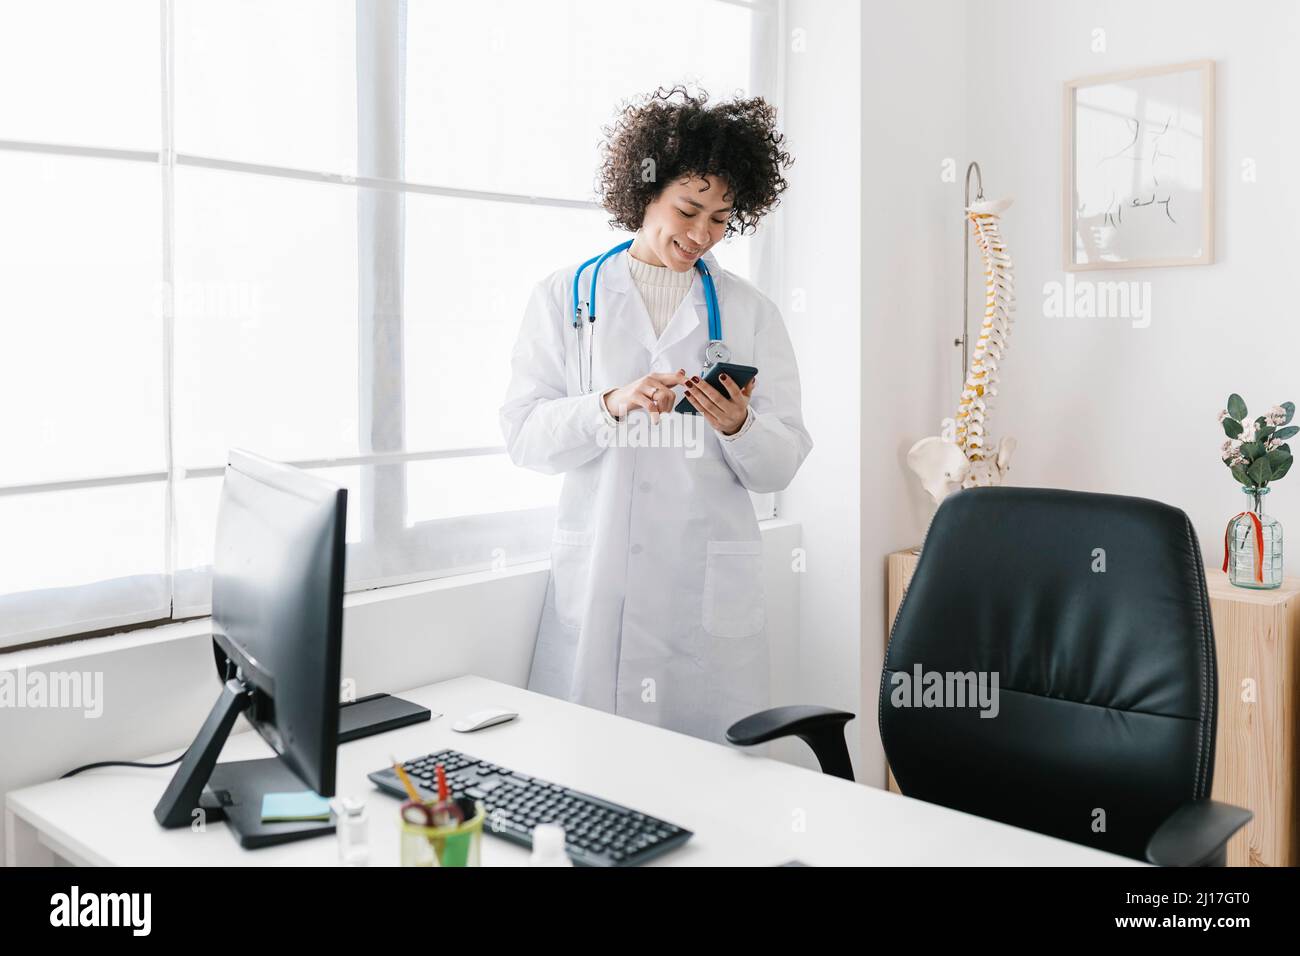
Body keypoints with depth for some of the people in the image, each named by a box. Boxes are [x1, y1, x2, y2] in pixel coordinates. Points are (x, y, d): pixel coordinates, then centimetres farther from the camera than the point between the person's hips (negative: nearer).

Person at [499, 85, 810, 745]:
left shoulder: (751, 313, 10)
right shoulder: (565, 297, 7)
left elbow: (781, 466, 6)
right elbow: (523, 435, -2)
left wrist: (738, 426, -15)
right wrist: (612, 406, -18)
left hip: (710, 591, 1)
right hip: (595, 585, 0)